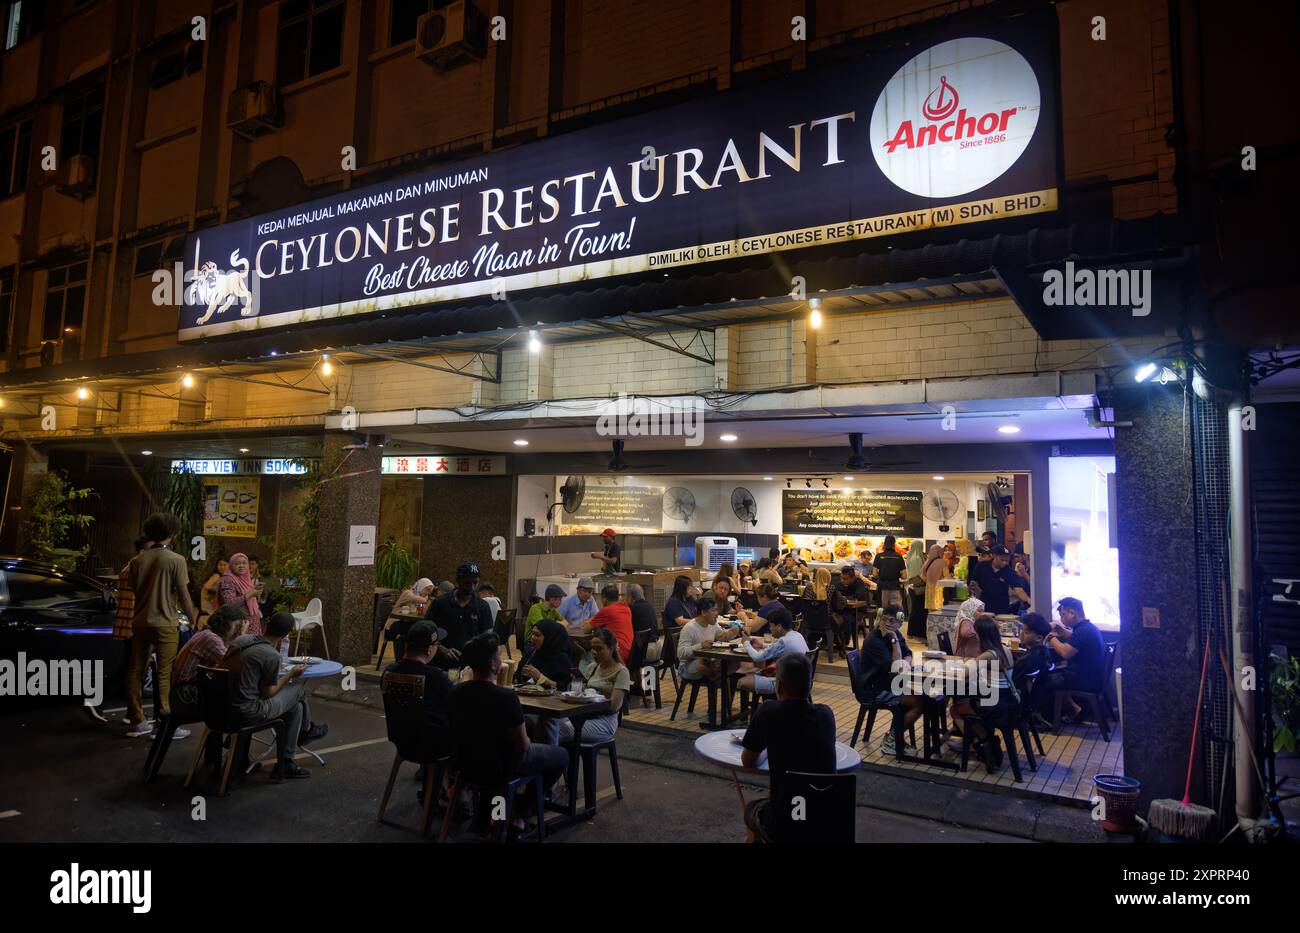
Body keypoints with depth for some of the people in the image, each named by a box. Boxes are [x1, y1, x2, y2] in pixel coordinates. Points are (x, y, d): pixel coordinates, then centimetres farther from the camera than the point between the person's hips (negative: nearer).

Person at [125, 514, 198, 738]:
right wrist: (194, 617, 3)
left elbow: (135, 591, 16)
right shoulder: (176, 560, -11)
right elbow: (183, 595, -10)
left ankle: (137, 721, 18)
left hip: (140, 623, 5)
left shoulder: (137, 561, 6)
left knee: (136, 671, 11)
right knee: (165, 673, 0)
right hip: (165, 623, -5)